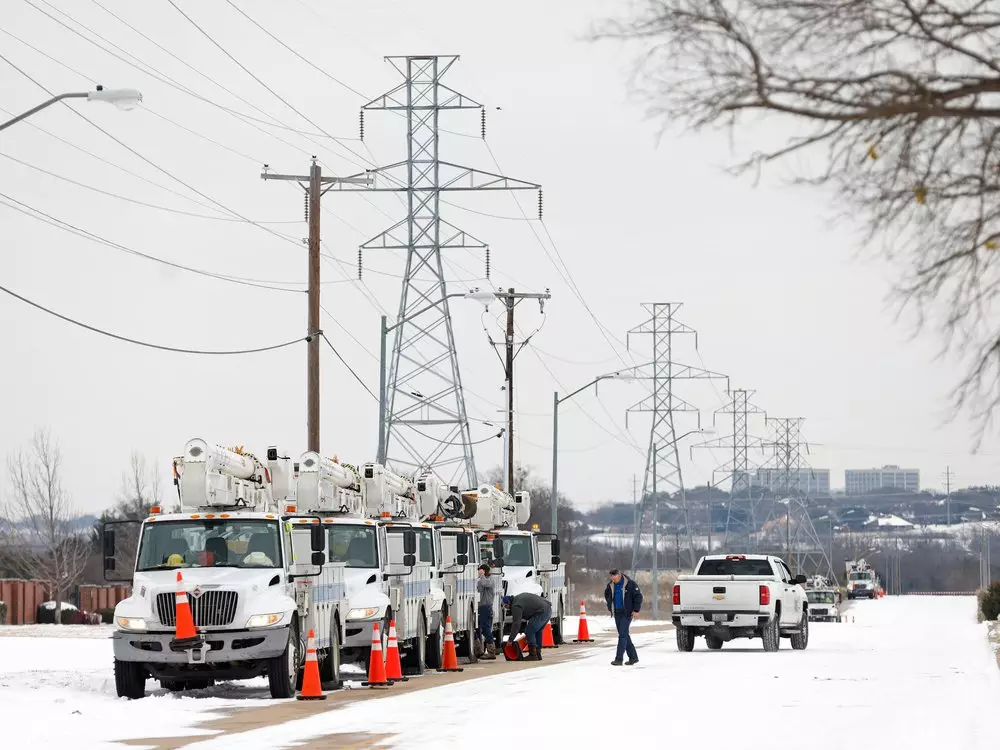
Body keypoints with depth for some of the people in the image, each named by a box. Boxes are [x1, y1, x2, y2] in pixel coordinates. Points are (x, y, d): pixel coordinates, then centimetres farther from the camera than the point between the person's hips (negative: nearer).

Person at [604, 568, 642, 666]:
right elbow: (607, 595, 25)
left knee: (623, 635, -12)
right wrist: (610, 606, 16)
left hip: (627, 613, -7)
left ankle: (618, 659, -15)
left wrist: (636, 610, -12)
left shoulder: (630, 584, -12)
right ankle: (633, 657, 18)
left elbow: (638, 596, -8)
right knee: (624, 635, 9)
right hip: (617, 613, 7)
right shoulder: (611, 585, 5)